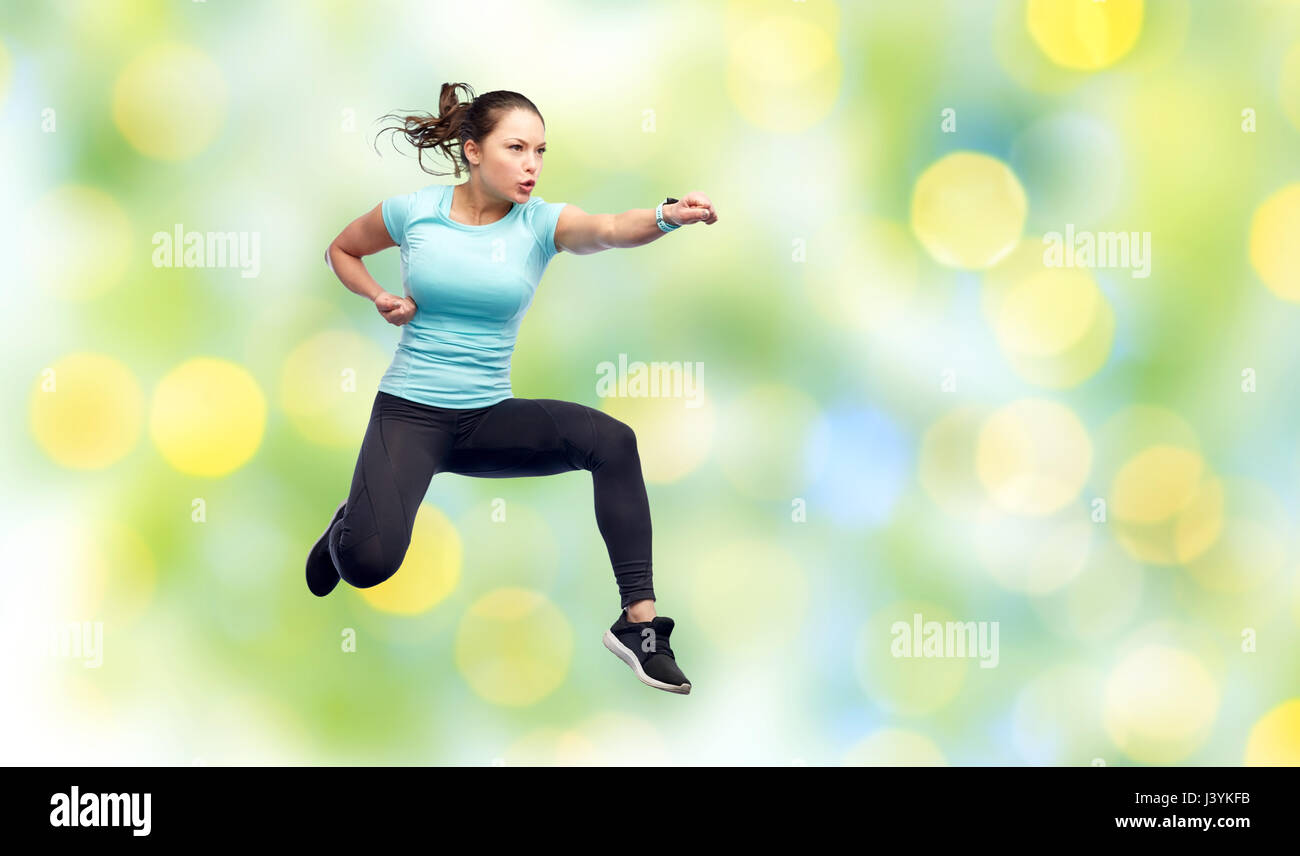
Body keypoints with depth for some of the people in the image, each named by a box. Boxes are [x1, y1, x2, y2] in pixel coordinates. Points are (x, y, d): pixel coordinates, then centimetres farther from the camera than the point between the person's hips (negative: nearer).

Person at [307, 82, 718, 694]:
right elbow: (341, 250, 16)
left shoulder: (540, 223, -5)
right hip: (409, 411, -2)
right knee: (370, 564, -25)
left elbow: (609, 230, -29)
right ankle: (347, 528, 17)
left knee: (611, 439, -26)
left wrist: (669, 215, -50)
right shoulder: (414, 211, -5)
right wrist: (379, 298, -4)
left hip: (490, 417, 2)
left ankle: (639, 621, -18)